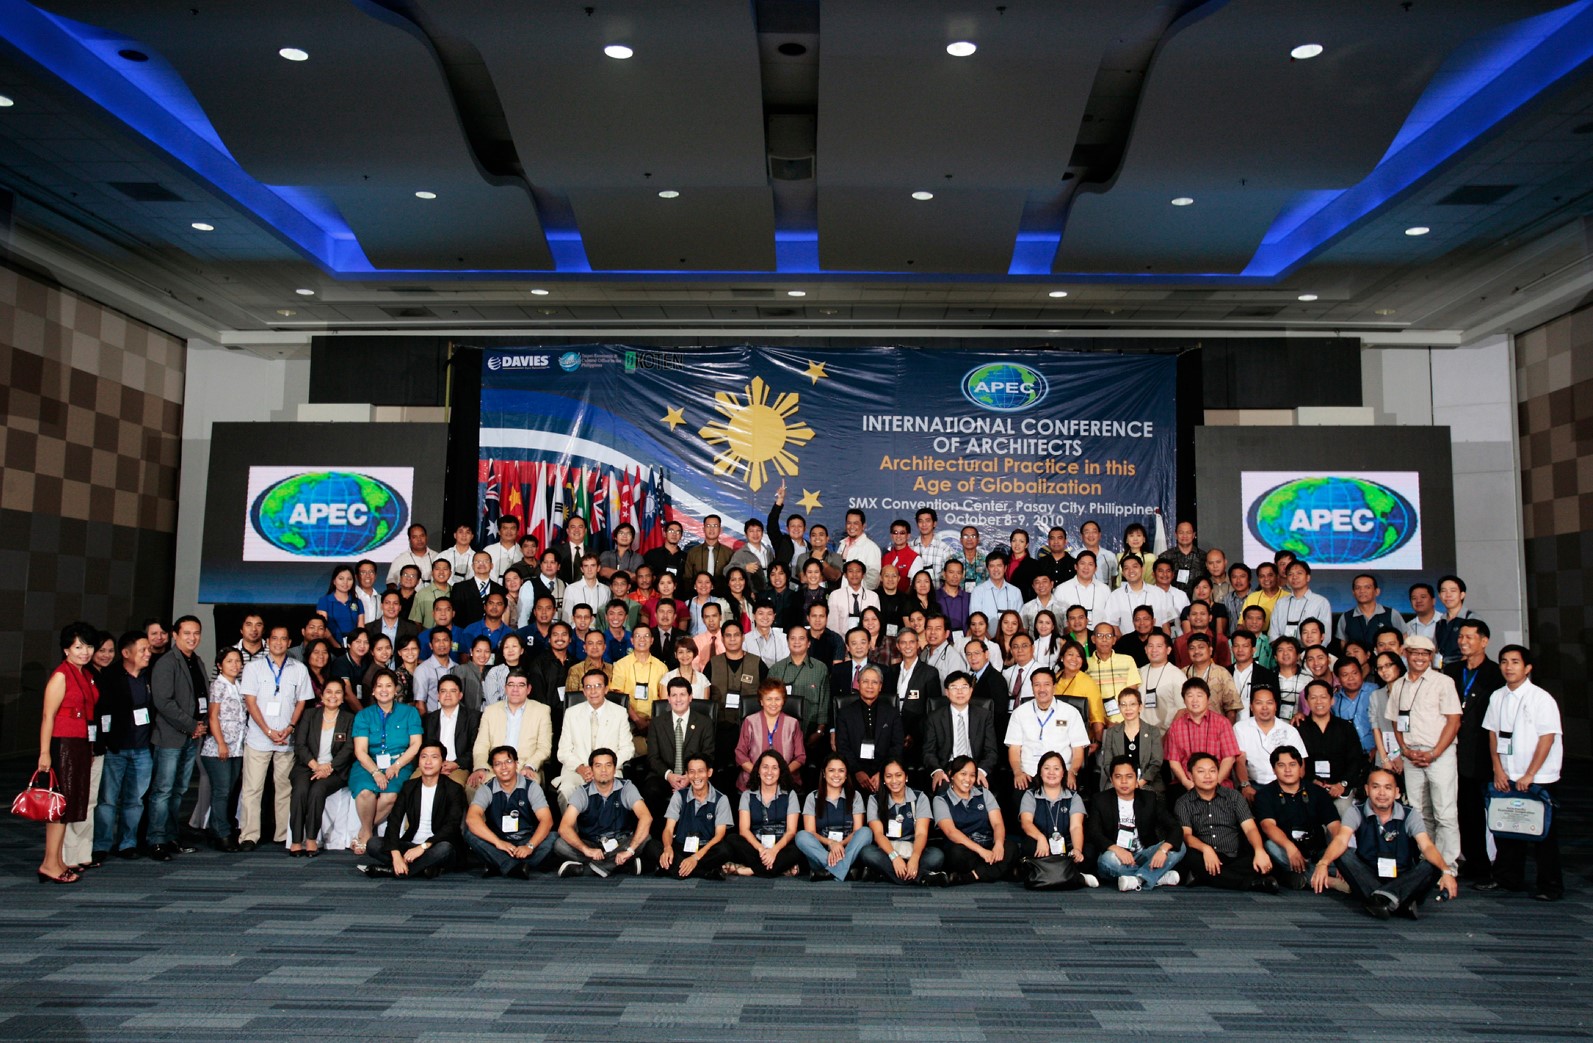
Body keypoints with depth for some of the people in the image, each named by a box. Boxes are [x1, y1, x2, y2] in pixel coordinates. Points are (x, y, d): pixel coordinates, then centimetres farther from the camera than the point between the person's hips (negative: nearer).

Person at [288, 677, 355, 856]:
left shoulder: (349, 719, 11)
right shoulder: (309, 716, 14)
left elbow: (348, 749, -1)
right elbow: (299, 745, 3)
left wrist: (329, 768, -16)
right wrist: (315, 765, -14)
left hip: (334, 771, -1)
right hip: (307, 766, 1)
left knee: (317, 790, -31)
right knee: (300, 790, -30)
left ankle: (311, 839, -25)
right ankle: (296, 840, -29)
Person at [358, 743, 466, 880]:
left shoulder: (454, 789, -5)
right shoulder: (409, 787, 6)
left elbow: (452, 826, -16)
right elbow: (393, 821, -4)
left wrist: (423, 847, -28)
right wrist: (396, 855, -21)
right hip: (410, 845, 4)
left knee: (444, 848, -37)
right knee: (373, 843, -17)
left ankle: (390, 869, -23)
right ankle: (424, 868, -23)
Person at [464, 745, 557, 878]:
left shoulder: (531, 787, -3)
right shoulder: (486, 790, -3)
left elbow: (547, 820, -14)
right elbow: (471, 818, -21)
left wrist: (530, 846, -30)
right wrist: (498, 842, -33)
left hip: (525, 842, 0)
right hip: (497, 846, 1)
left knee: (552, 838, -29)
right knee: (470, 833, -26)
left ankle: (500, 866, -27)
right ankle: (517, 866, -31)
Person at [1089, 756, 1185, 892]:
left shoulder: (1150, 799, 6)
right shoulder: (1100, 800, 2)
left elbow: (1176, 828, -5)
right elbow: (1093, 834, -11)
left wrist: (1163, 849, -27)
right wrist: (1116, 849, -31)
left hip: (1143, 856, 2)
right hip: (1116, 856, -2)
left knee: (1179, 847, -19)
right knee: (1108, 859, -36)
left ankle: (1138, 880, -34)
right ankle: (1159, 876, -21)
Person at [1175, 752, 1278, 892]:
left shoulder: (1233, 796, 12)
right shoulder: (1183, 803, 8)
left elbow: (1250, 828, 0)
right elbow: (1186, 834, -6)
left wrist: (1259, 851, -22)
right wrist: (1205, 849, -29)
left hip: (1234, 857, 1)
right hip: (1206, 859, -1)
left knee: (1264, 864, -29)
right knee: (1190, 858, -36)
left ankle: (1204, 877, -26)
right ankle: (1253, 883, -28)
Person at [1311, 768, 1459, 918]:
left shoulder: (1411, 814, 1)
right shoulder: (1356, 812, -2)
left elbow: (1427, 846, -13)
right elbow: (1341, 840, -20)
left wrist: (1446, 871, -34)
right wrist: (1323, 863, -40)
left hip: (1404, 882, 1)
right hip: (1368, 881, -1)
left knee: (1431, 865, -25)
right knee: (1343, 855, -26)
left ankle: (1380, 899, -43)